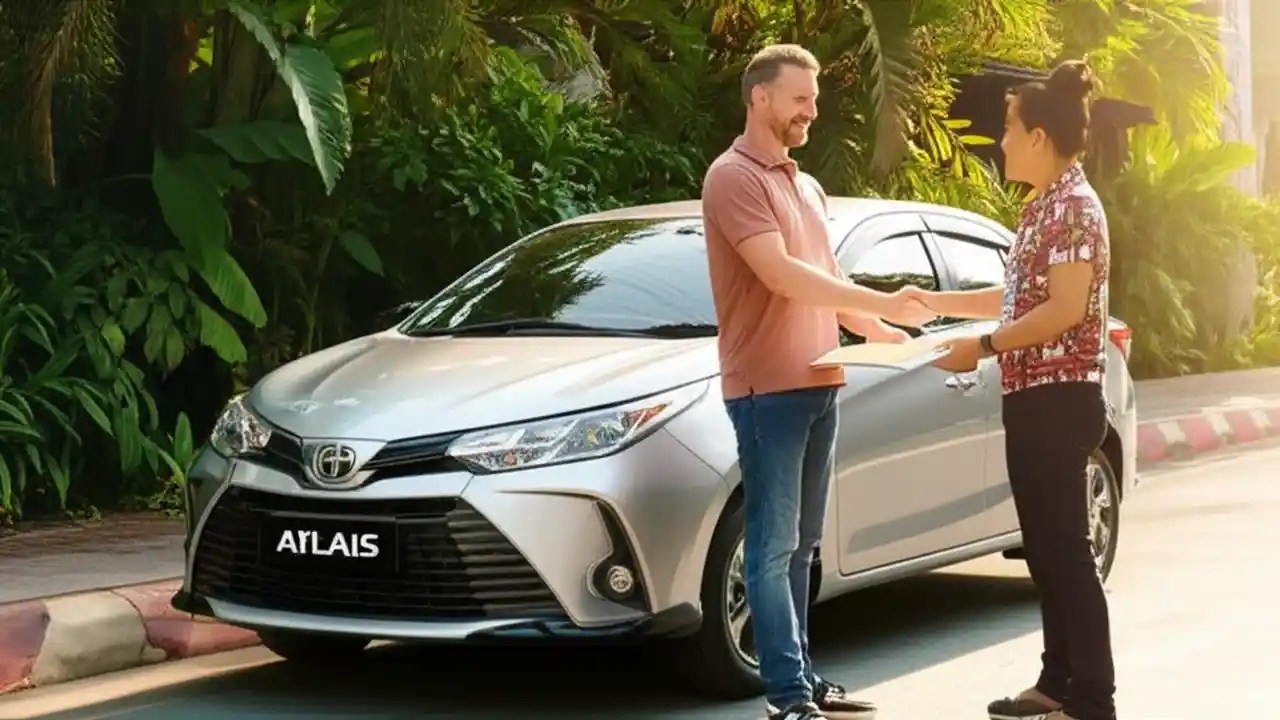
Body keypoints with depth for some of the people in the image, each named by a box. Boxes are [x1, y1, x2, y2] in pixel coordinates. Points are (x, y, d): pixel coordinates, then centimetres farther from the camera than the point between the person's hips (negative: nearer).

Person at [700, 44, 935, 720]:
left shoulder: (806, 187, 20)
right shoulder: (733, 178, -9)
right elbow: (781, 275, -19)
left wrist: (884, 332, 7)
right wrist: (881, 304, -18)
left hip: (817, 385, 9)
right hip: (766, 389, -9)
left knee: (800, 546, 12)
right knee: (773, 546, -7)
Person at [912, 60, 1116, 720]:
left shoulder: (1073, 206, -14)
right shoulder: (1045, 207, 16)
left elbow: (1065, 309, -22)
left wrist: (984, 347, -17)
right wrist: (935, 302, 24)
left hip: (1060, 400, -10)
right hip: (1035, 399, 10)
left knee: (1066, 551, -8)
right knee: (1045, 549, 13)